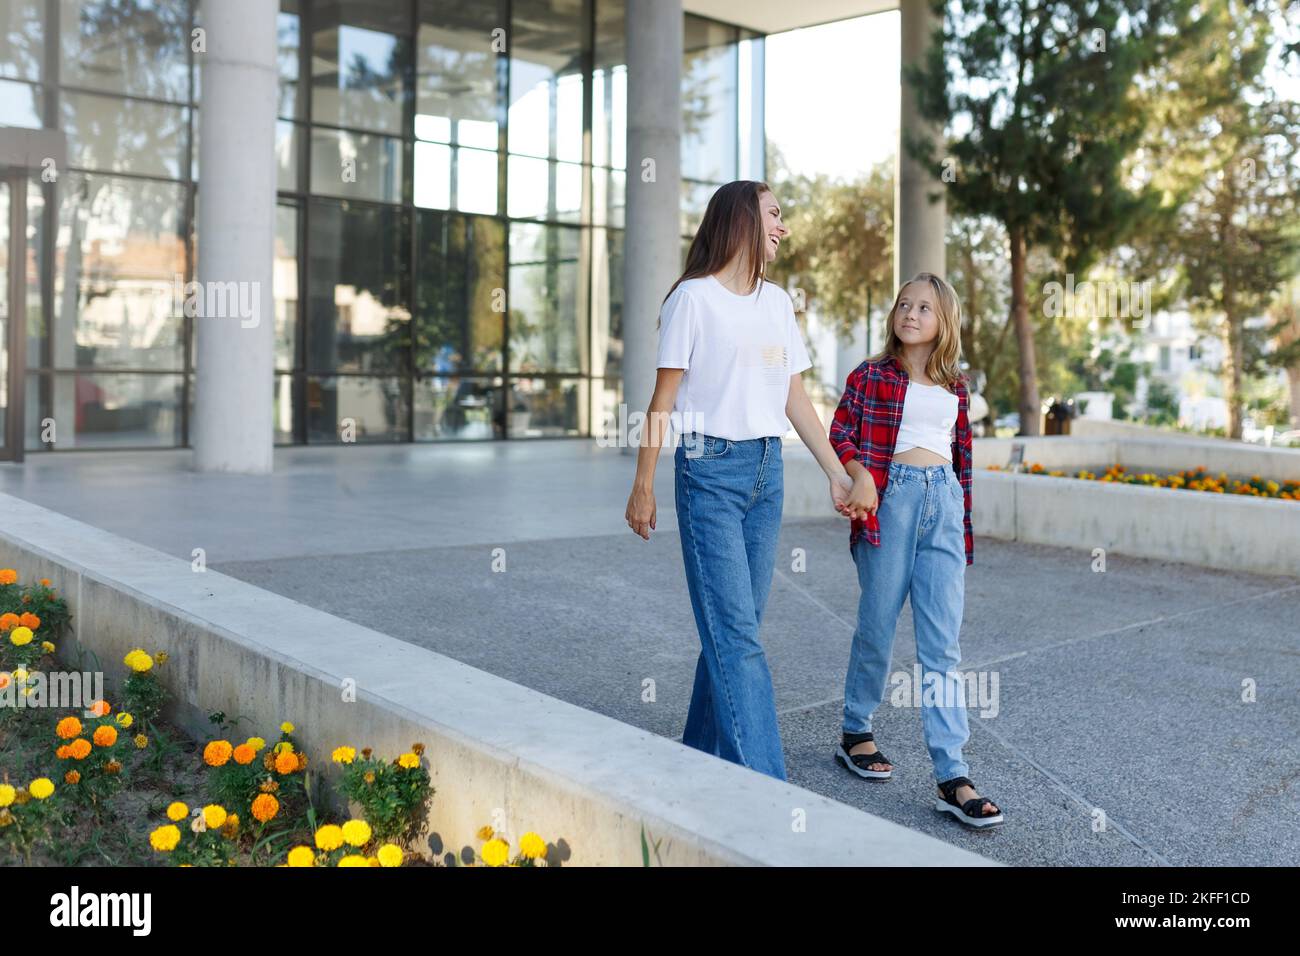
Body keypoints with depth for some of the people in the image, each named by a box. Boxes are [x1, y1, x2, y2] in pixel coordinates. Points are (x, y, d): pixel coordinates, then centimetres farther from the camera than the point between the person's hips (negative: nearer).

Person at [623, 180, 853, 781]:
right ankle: (764, 782, -8)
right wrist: (644, 485, -7)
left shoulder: (777, 302, 15)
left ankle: (703, 754, 21)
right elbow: (664, 397, -5)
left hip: (766, 471, 6)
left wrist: (837, 474, 12)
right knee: (736, 631, -8)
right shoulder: (693, 297, -4)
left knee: (734, 625, 8)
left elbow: (795, 398, 16)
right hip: (710, 468, -6)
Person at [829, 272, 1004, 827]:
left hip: (943, 504, 3)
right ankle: (856, 733, 29)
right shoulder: (871, 376, 3)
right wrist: (860, 474, -21)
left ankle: (952, 778, -3)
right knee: (877, 626, 7)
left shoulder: (955, 387, 14)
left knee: (942, 645, -2)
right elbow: (840, 434, -2)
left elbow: (962, 458, 17)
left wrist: (963, 529, 16)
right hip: (890, 498, -3)